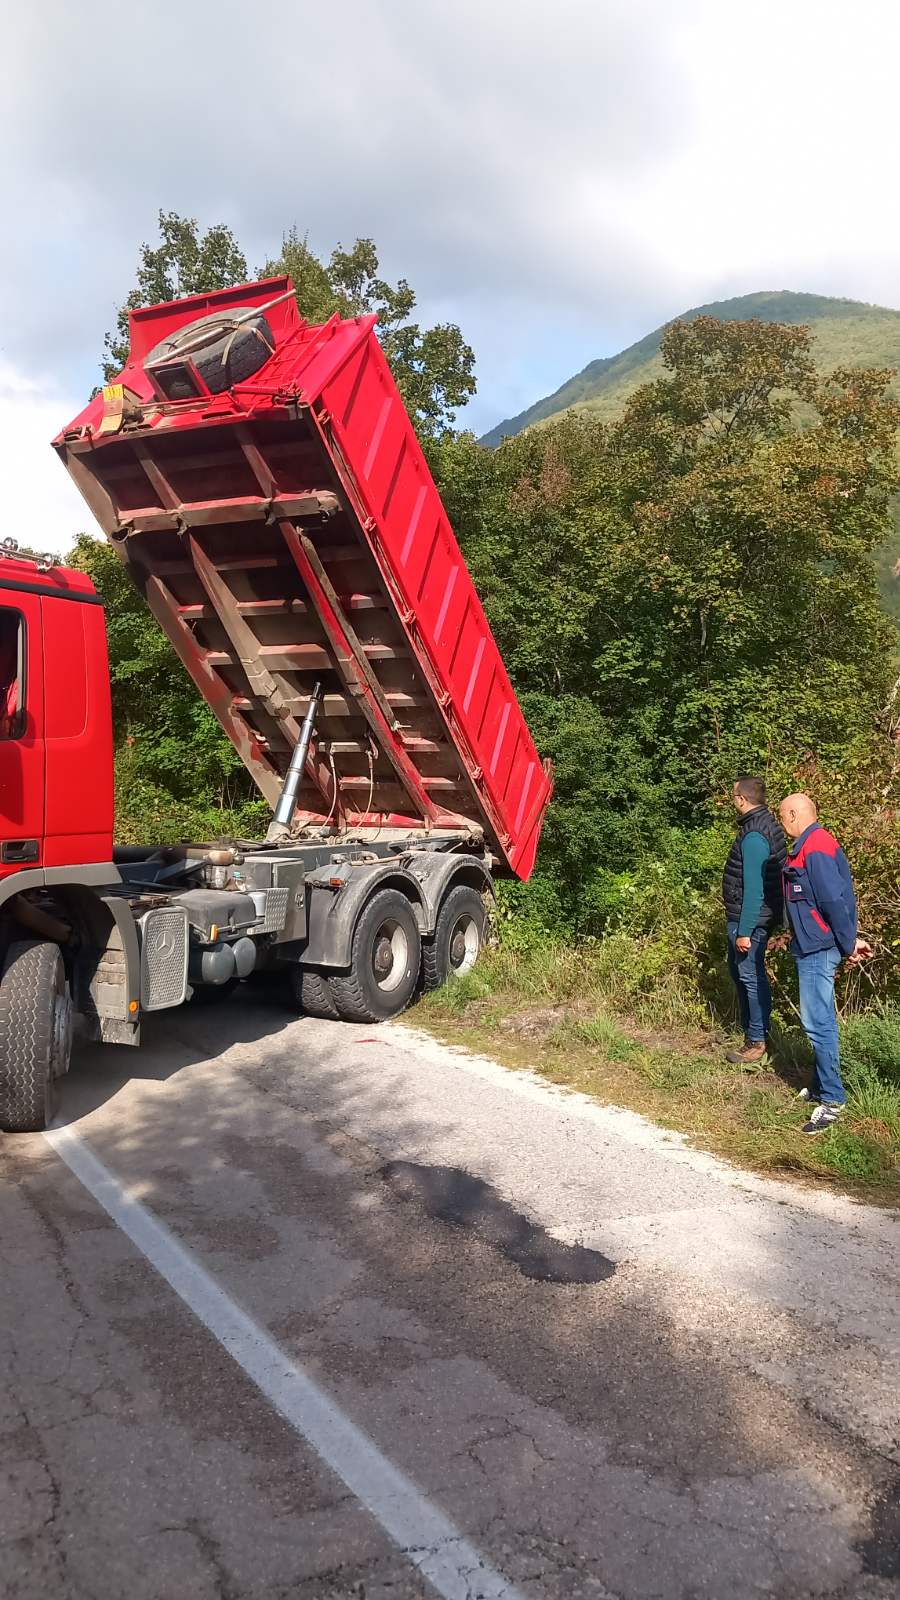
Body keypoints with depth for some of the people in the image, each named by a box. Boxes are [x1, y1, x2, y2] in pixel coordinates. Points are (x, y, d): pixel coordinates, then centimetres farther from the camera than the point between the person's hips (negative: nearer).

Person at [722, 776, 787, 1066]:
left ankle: (757, 1042, 8)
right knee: (740, 972, 19)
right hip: (742, 917, 10)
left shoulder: (754, 835, -22)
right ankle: (750, 1030, 31)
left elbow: (753, 887, -24)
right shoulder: (764, 824, 10)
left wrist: (744, 931, -23)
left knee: (751, 977, -2)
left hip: (750, 919, -10)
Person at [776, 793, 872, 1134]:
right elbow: (834, 898, 16)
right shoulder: (811, 845, 12)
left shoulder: (815, 848, -20)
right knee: (819, 1020, 16)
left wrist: (849, 945, -15)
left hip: (818, 949, -10)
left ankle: (832, 1099, 1)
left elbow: (834, 901, -22)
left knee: (817, 1022, -6)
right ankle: (822, 1086, 26)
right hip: (811, 946, 10)